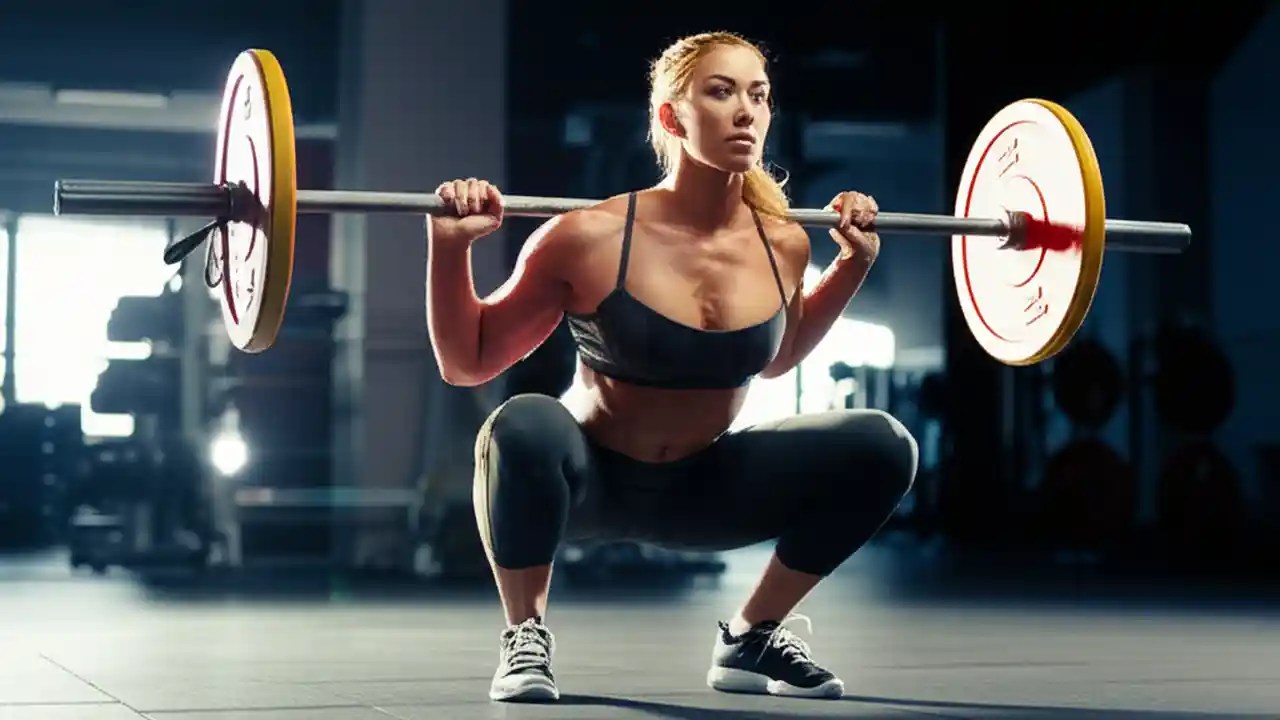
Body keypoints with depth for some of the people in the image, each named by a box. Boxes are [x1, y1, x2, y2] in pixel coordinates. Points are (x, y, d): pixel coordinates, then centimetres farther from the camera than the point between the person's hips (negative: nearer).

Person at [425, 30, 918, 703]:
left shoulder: (782, 244, -9)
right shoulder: (593, 237, -22)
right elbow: (466, 363, -11)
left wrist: (851, 266, 6)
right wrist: (449, 248, -24)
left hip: (704, 486, 4)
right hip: (588, 478, -4)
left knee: (881, 446, -15)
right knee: (524, 426, -38)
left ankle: (750, 637, 5)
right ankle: (525, 635, -11)